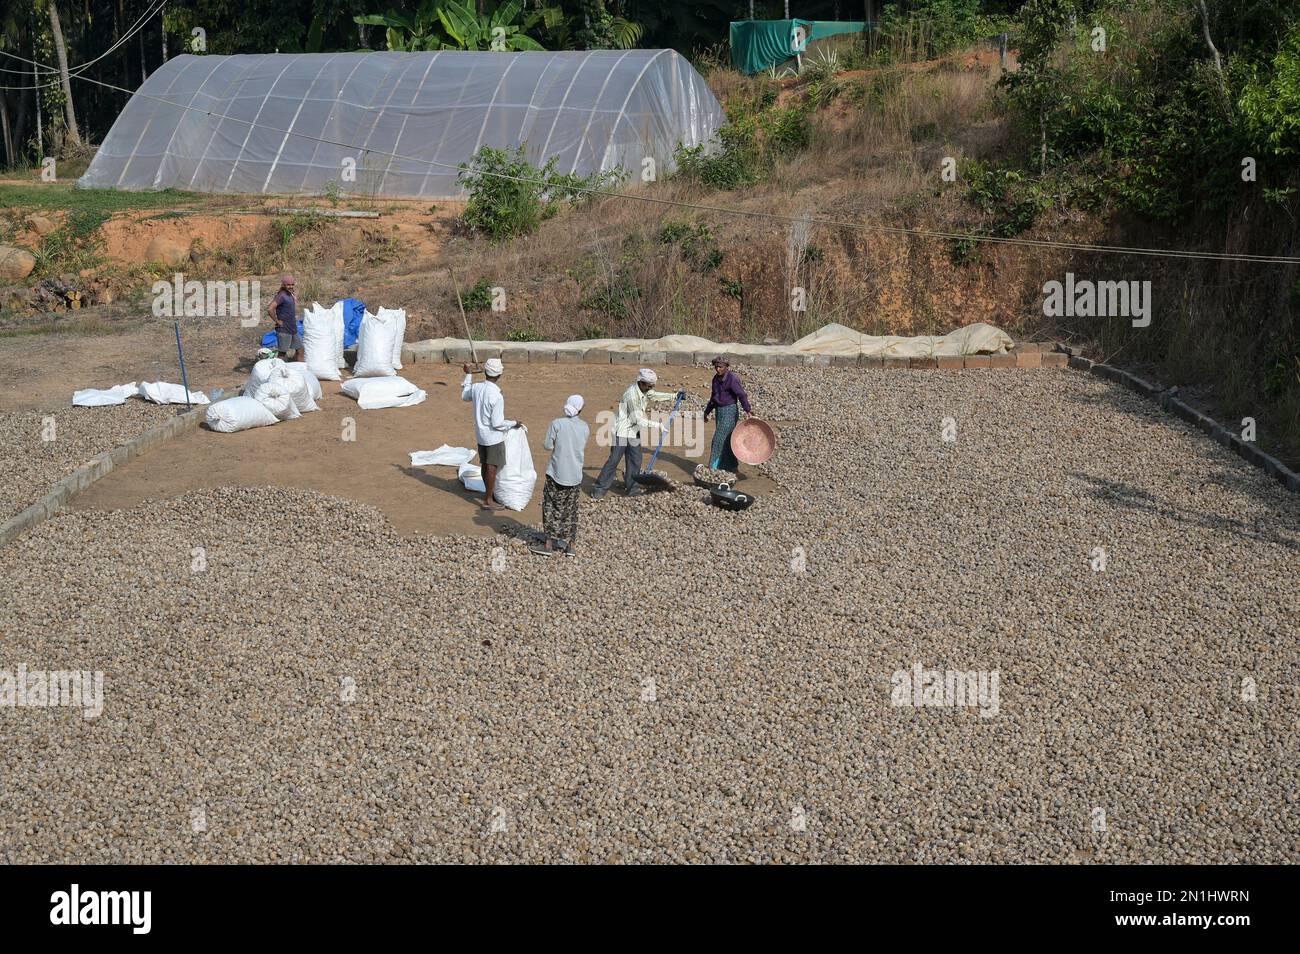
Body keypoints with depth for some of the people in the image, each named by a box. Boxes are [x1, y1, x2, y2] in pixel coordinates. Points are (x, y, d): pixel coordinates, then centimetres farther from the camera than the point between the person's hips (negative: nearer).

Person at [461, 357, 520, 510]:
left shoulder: (476, 387, -6)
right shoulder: (497, 396, -26)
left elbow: (465, 396, 18)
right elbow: (497, 423, -24)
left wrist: (468, 375, 24)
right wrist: (513, 423, -7)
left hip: (480, 435, 7)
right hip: (494, 436, -7)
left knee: (485, 466, 19)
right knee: (492, 468, 3)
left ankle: (489, 493, 34)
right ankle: (488, 501, 10)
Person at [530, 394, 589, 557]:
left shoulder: (557, 423, -11)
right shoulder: (585, 427, 0)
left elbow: (549, 446, -9)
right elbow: (583, 448, 10)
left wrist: (543, 443, 11)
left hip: (557, 473, -3)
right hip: (575, 475, 3)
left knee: (552, 507, 6)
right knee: (570, 508, 13)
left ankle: (548, 543, 6)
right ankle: (570, 544, 16)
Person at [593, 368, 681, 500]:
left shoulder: (645, 390, -1)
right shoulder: (632, 395, -28)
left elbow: (655, 395, 23)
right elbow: (639, 420, -23)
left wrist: (674, 396, 20)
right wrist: (658, 425, -15)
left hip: (634, 431, 9)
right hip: (622, 431, -9)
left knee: (635, 460, 9)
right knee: (614, 460, -7)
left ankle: (632, 488, 17)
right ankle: (599, 489, -1)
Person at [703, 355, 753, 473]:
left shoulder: (732, 379, -15)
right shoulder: (716, 379, 10)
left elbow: (742, 395, -22)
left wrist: (747, 410, -35)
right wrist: (707, 411, 28)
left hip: (730, 411, -8)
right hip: (720, 411, 8)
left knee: (719, 439, -10)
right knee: (726, 440, 12)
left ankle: (715, 467, -5)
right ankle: (734, 466, 23)